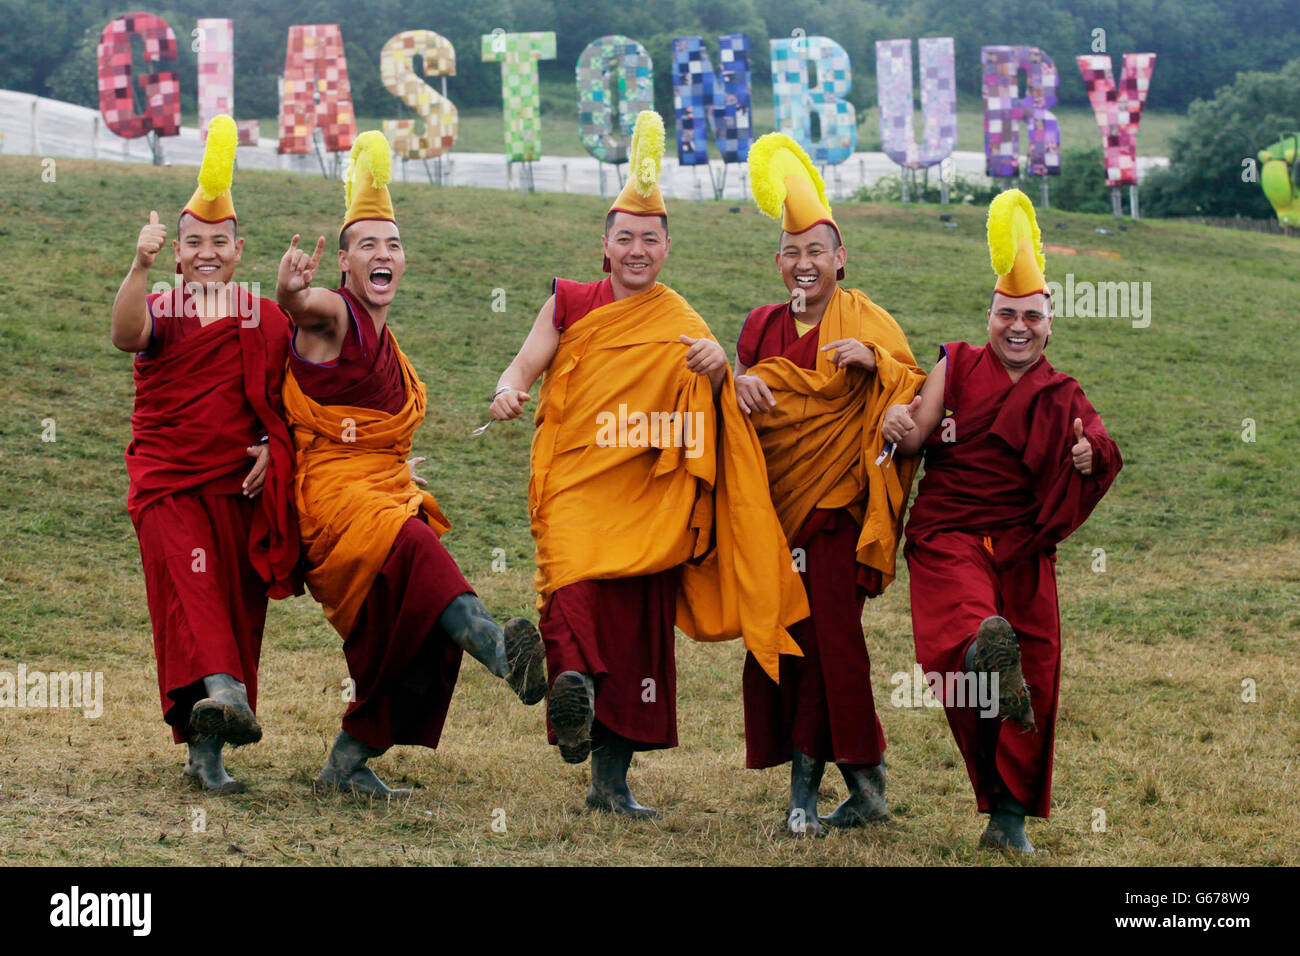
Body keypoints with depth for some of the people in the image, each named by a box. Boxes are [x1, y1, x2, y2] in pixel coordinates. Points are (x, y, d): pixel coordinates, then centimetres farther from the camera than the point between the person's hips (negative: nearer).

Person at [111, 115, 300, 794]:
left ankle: (207, 749, 9)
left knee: (237, 605, 2)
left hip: (240, 483, 3)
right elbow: (126, 336, -21)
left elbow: (285, 400, 13)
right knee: (191, 576, -27)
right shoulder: (161, 310, 3)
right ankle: (221, 690, -47)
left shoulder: (265, 319, 10)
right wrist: (139, 266, -35)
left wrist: (271, 447, -6)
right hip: (167, 478, -3)